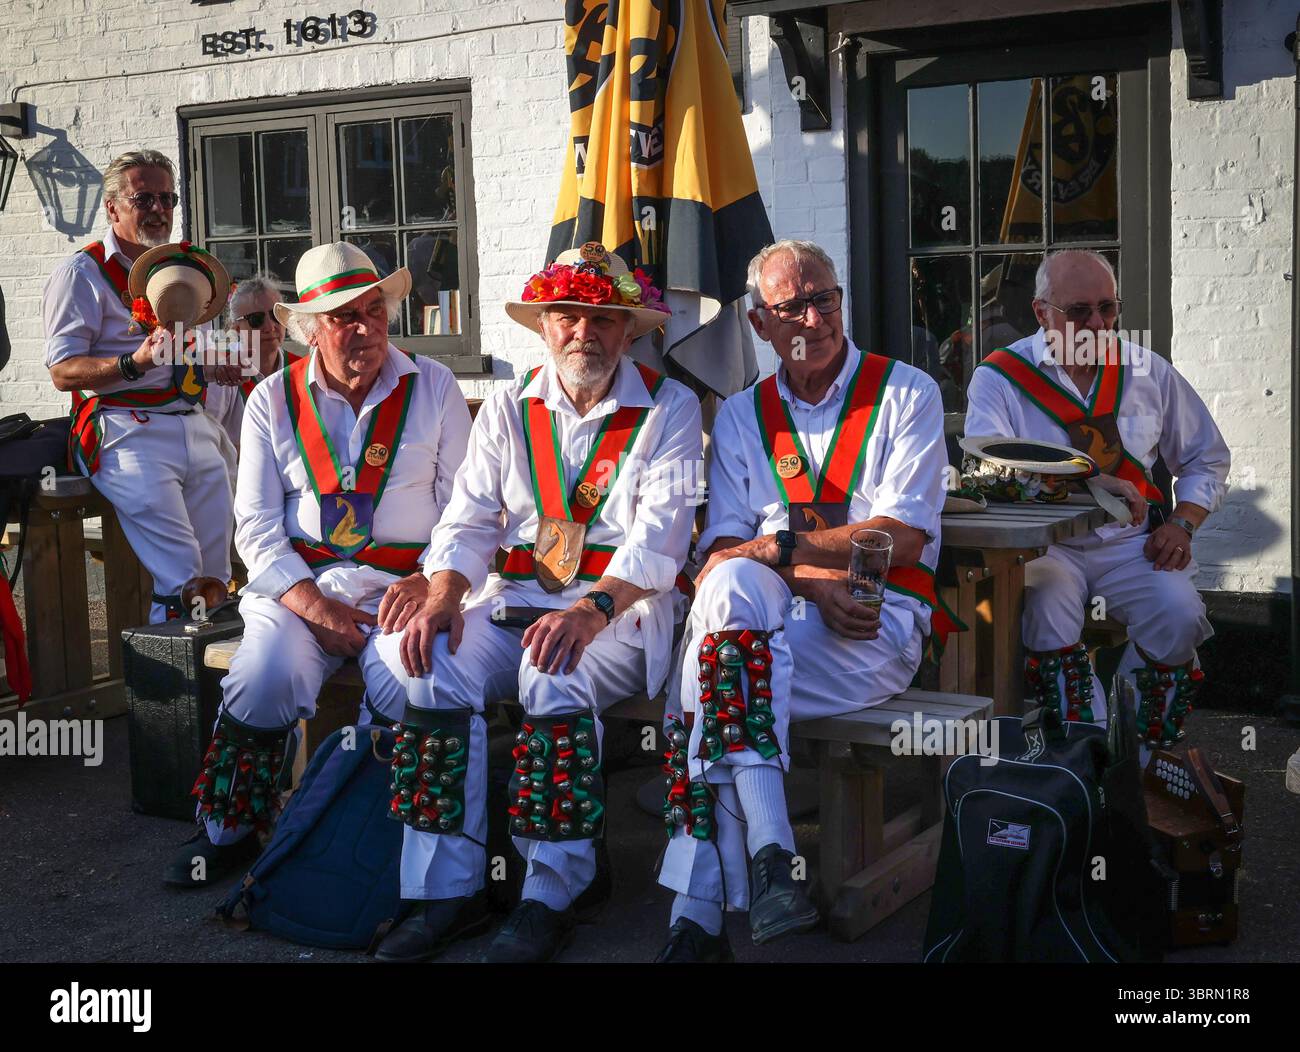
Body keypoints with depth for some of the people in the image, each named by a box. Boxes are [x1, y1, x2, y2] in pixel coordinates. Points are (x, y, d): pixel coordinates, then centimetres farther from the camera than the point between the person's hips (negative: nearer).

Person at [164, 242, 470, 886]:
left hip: (404, 584, -1)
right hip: (298, 584, 1)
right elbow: (257, 527, 4)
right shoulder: (273, 401, 8)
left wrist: (425, 581, -14)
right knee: (267, 677, -28)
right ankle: (228, 832, -4)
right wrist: (313, 605, -11)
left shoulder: (434, 388, 6)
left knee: (406, 683, -31)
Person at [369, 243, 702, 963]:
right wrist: (443, 597, -13)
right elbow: (469, 519, 8)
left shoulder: (668, 410, 2)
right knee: (434, 664, -25)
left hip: (623, 607, -4)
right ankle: (448, 890, -18)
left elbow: (659, 535, -10)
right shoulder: (508, 410, 15)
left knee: (554, 674, -35)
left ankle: (552, 893, -22)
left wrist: (592, 608, -27)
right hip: (514, 599, 4)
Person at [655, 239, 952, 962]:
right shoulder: (741, 416, 16)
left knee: (706, 691, -29)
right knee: (731, 586, -33)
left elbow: (902, 540, -6)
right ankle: (768, 853, -34)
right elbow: (721, 552, 3)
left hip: (881, 621, -3)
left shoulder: (906, 394, 6)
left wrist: (778, 546, -10)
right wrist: (816, 581, -15)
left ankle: (700, 913, -24)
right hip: (777, 617, 4)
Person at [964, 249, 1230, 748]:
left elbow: (1207, 459, 20)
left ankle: (1146, 751, -6)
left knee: (1180, 614, -25)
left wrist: (1182, 523, 0)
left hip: (1130, 543, 3)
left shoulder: (1150, 372, 9)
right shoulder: (1000, 378, -3)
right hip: (1045, 546, -3)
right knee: (1049, 607, -34)